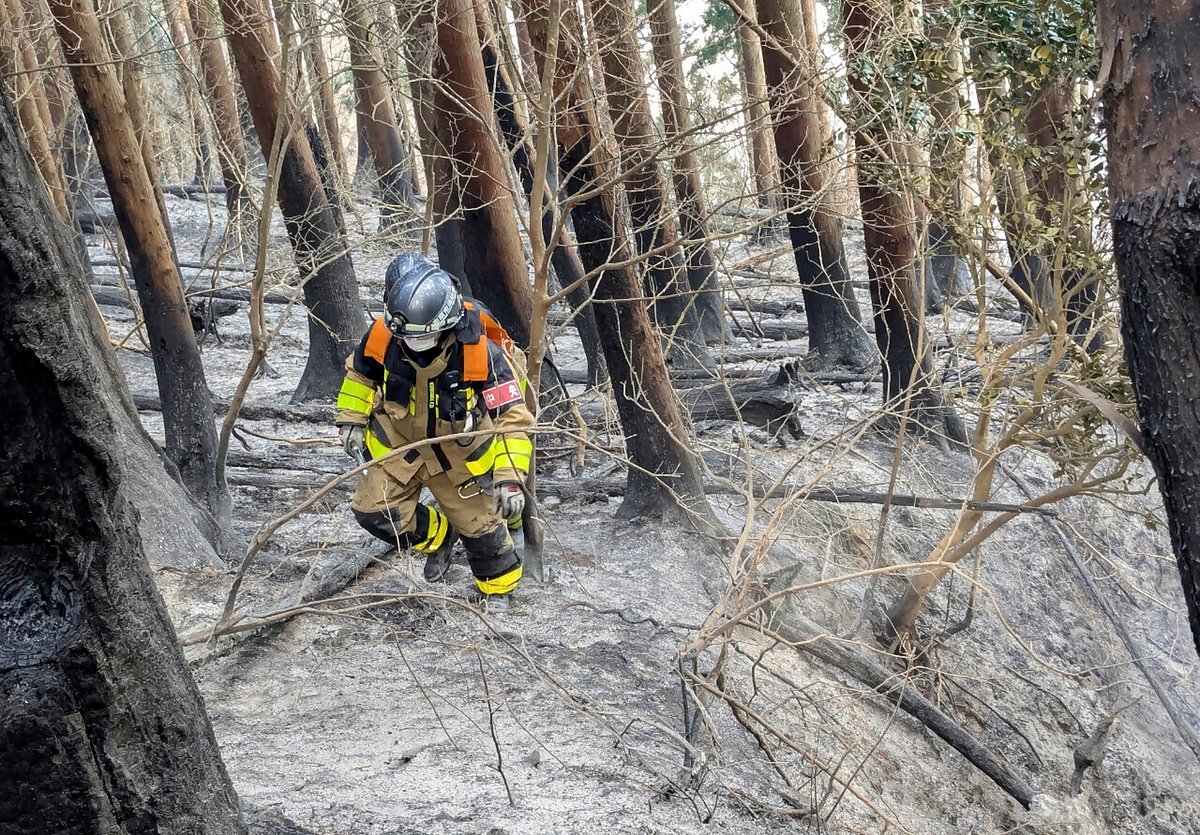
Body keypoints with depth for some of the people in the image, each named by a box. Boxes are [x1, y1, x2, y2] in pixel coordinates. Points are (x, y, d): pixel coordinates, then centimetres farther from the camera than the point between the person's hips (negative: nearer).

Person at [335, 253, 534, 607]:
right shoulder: (382, 336, -22)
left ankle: (499, 592, 37)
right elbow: (359, 374, 4)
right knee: (373, 510, -8)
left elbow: (513, 418, -25)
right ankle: (439, 535, 21)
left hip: (458, 454, -2)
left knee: (481, 525, 8)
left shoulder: (481, 353, -31)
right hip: (398, 444, 3)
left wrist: (510, 478, -31)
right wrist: (351, 421, 2)